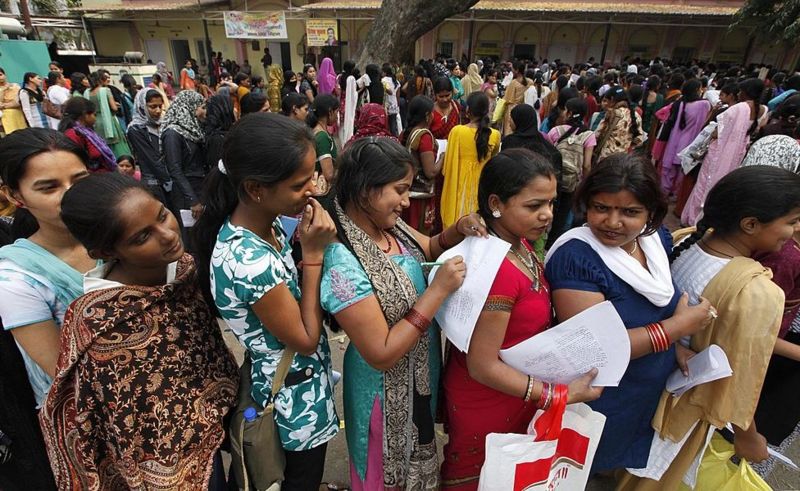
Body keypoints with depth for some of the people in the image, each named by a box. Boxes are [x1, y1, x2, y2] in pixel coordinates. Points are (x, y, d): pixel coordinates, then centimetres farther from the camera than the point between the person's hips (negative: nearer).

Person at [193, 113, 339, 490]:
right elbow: (306, 339, -24)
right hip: (295, 394, -8)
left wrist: (311, 245, -12)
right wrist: (313, 253, -26)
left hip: (283, 375, 8)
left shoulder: (266, 225, -9)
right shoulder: (248, 261, -36)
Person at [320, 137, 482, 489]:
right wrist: (439, 290, -31)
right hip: (387, 390, -7)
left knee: (416, 463, 33)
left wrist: (458, 231, -10)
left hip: (420, 378, 7)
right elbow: (381, 354, -29)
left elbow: (429, 249, 11)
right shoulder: (344, 262, -32)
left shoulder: (391, 226, -9)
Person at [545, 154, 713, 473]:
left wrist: (676, 346, -8)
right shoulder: (575, 257, -31)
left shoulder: (656, 238, -8)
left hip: (653, 395, 7)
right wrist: (678, 327, -25)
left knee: (622, 459, 32)